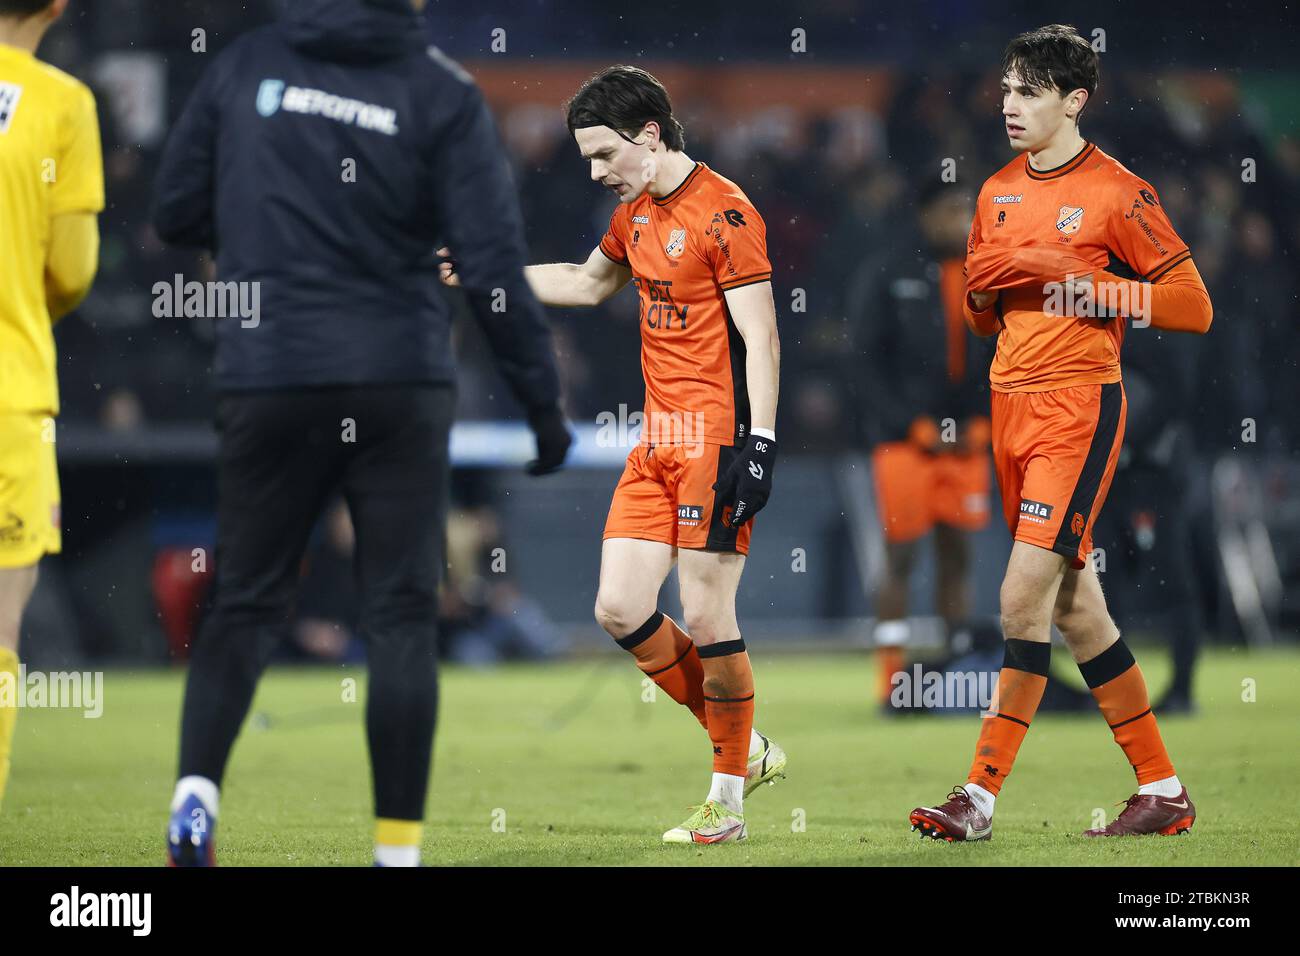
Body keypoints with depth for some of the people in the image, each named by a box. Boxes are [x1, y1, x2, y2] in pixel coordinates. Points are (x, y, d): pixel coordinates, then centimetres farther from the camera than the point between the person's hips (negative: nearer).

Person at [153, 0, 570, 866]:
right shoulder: (442, 93, -3)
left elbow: (176, 214, 9)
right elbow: (494, 263, -7)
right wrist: (544, 402, 0)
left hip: (266, 377, 2)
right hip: (398, 381, -2)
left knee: (246, 603, 8)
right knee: (402, 615, 4)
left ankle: (196, 790, -14)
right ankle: (399, 842, 1)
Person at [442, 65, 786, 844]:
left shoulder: (724, 213, -12)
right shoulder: (636, 213, 14)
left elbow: (760, 338, -15)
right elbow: (589, 284, 34)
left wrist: (758, 444, -20)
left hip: (714, 435, -9)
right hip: (658, 442, 9)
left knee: (707, 617, -7)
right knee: (620, 606, 3)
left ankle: (728, 800, 4)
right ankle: (746, 749, 16)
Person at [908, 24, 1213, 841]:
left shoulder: (1116, 192, -8)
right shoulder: (998, 192, 14)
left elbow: (1193, 306, -9)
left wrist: (1085, 286, -16)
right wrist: (985, 291, 0)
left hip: (1079, 408, -8)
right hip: (1012, 405, 8)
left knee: (1025, 596, -14)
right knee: (1076, 607, 9)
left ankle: (982, 795, -11)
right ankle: (1164, 791, 17)